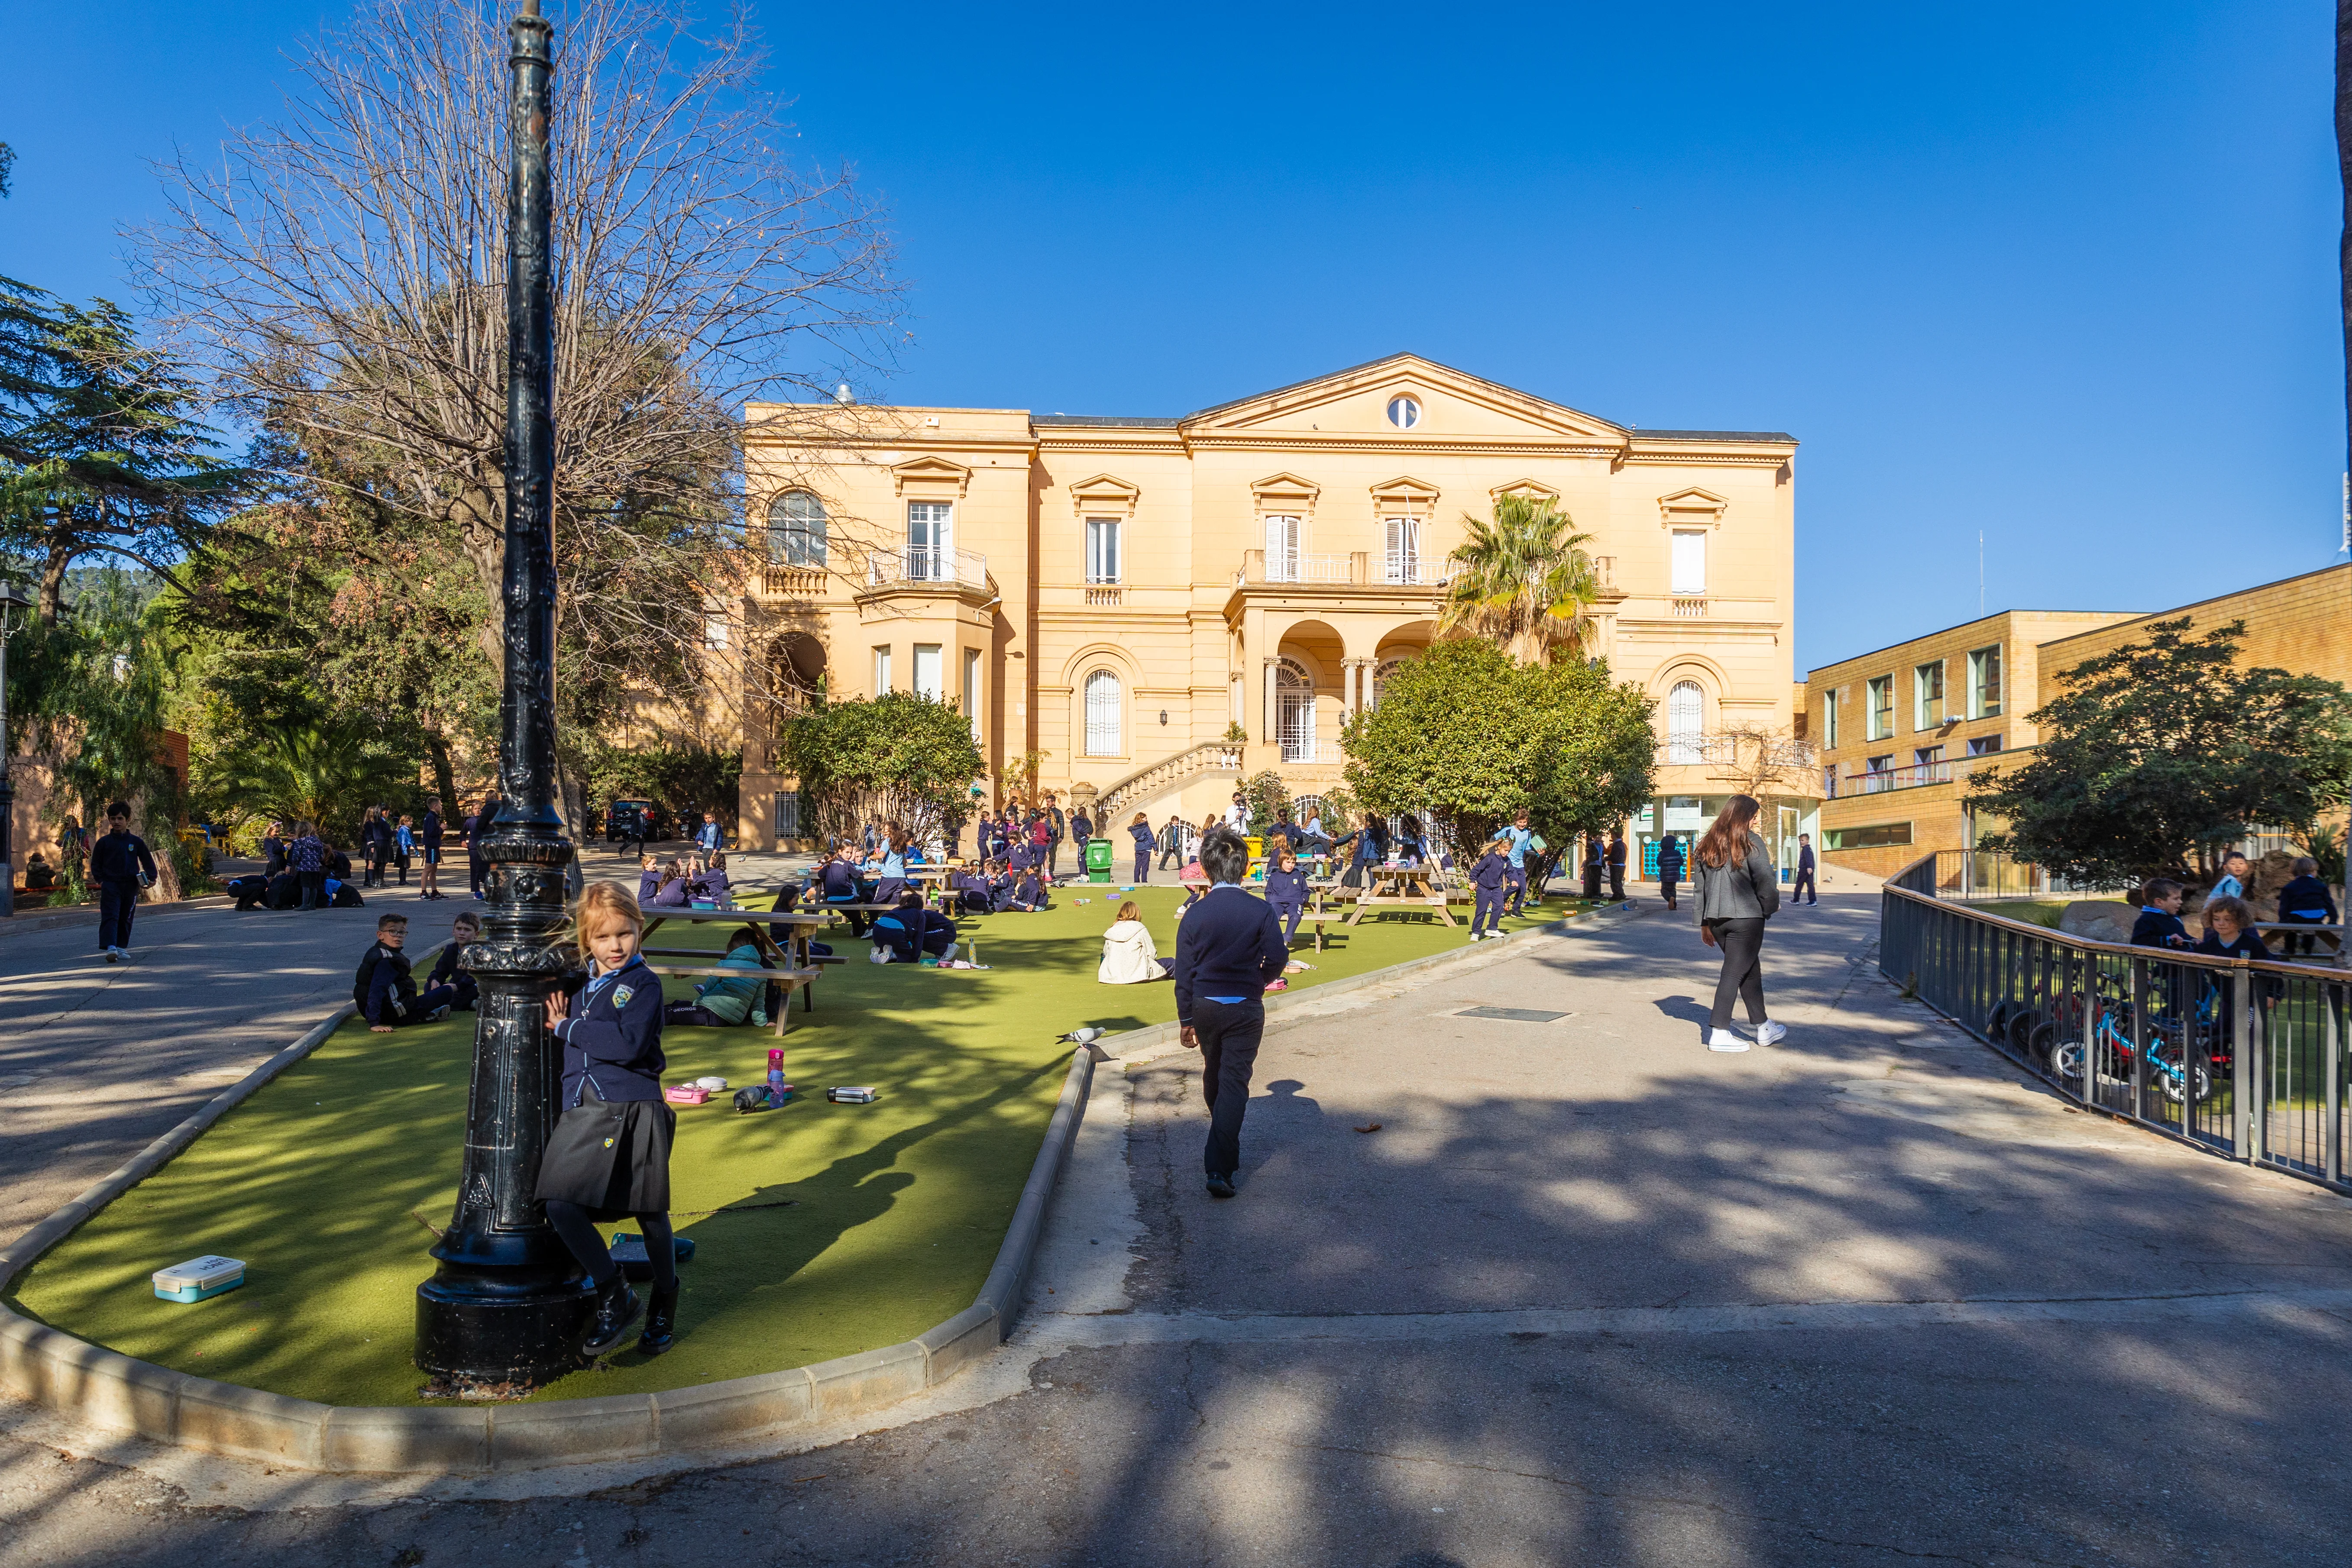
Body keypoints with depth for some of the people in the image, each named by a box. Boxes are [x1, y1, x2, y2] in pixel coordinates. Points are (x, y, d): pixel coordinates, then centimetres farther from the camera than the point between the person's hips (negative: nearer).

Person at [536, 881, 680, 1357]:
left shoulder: (644, 985, -4)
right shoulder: (580, 985, 16)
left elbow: (629, 1045, -19)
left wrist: (570, 1028, -10)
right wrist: (565, 1023, 8)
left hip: (634, 1108, -5)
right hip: (581, 1110, 6)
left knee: (649, 1212, 5)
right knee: (559, 1204, -11)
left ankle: (664, 1302, 29)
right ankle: (615, 1296, 8)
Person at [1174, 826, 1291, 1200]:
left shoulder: (1195, 915, -5)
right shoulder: (1260, 911, -10)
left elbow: (1184, 972, -2)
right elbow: (1278, 959, -10)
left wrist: (1186, 1020, 7)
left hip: (1204, 1007, 3)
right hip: (1245, 1008, -2)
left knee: (1214, 1075, 23)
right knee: (1235, 1082, 0)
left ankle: (1222, 1150, 42)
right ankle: (1220, 1167, -9)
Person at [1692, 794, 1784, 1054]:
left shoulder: (1710, 844, 11)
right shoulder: (1751, 842, -7)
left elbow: (1699, 886, 14)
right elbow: (1766, 881, -12)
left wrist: (1704, 923, 19)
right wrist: (1771, 908, 6)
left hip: (1716, 918, 6)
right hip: (1746, 917, -6)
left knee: (1751, 970, 19)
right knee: (1735, 972, -2)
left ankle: (1763, 1028, 27)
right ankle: (1719, 1034, -3)